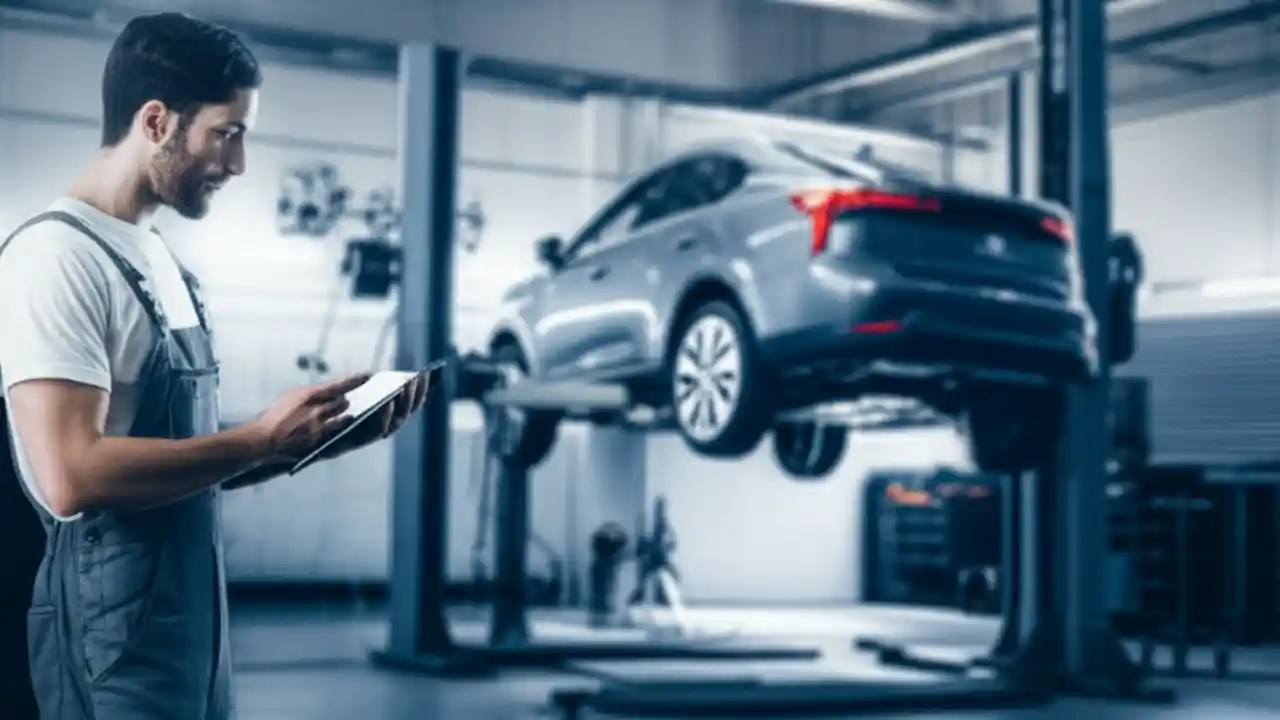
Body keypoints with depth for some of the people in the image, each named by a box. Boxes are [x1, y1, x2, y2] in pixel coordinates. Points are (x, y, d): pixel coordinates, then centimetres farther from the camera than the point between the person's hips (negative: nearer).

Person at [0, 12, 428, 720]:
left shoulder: (163, 263, 14)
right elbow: (72, 476, -25)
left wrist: (325, 440, 3)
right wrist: (263, 440, -19)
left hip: (191, 610, 9)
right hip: (112, 629, -9)